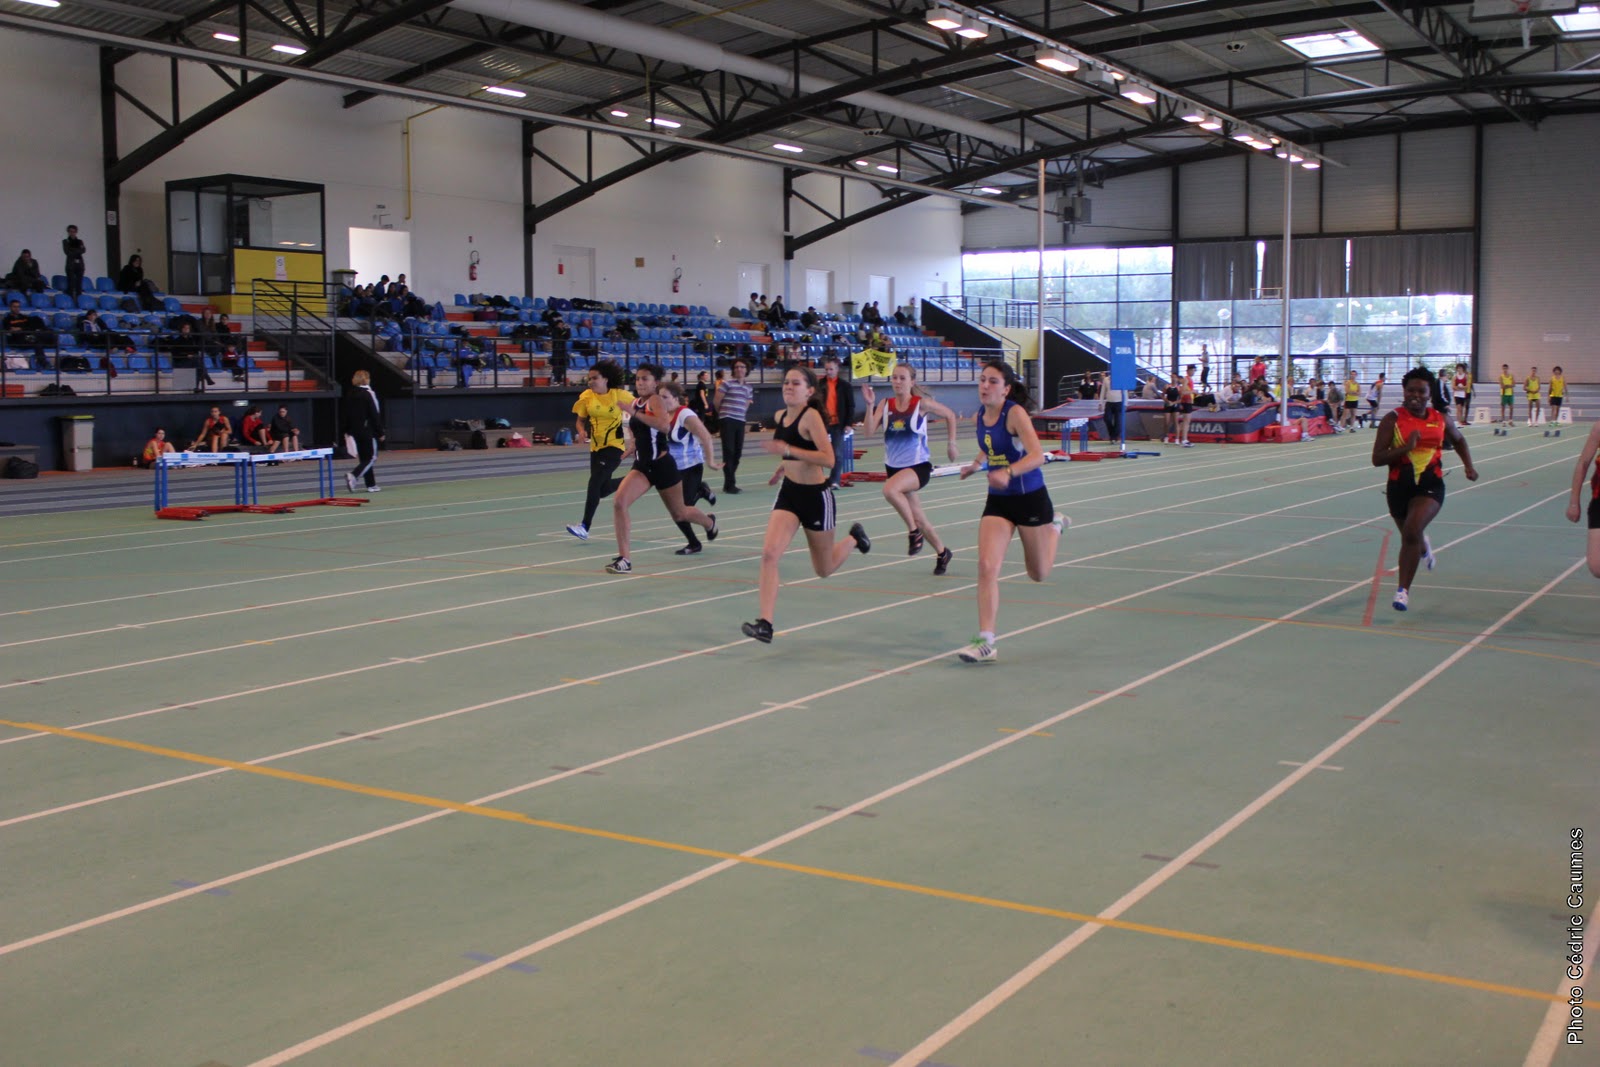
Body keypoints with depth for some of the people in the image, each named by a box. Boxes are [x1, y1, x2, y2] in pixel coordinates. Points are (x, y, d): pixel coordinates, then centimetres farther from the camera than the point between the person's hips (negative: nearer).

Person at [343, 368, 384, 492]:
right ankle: (352, 476, -20)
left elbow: (347, 415, 10)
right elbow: (375, 415, -11)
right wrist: (380, 432, -7)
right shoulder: (369, 394, -11)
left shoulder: (349, 395, 7)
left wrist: (347, 431, 16)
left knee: (364, 458, 12)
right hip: (368, 431, -7)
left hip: (354, 431, 7)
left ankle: (371, 485, 13)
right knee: (371, 458, -1)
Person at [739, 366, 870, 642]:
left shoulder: (811, 415, -17)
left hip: (815, 495, -5)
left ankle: (854, 538, 43)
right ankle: (765, 624, -20)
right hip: (788, 493, 6)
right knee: (769, 554, -18)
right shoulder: (780, 416, 5)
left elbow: (828, 459, -27)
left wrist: (788, 450, -31)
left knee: (824, 570, 13)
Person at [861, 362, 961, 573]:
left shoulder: (922, 404, -8)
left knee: (890, 489, -35)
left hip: (918, 465, -5)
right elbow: (870, 430, -10)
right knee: (917, 518, 13)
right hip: (894, 467, 5)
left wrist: (951, 444, 8)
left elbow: (950, 415, 7)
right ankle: (943, 552, 35)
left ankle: (914, 531, -16)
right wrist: (870, 405, -20)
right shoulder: (886, 405, 1)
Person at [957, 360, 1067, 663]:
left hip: (1030, 498, -4)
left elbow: (1037, 455, -32)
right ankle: (986, 642, -12)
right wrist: (976, 465, 11)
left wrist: (1009, 472, -46)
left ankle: (1055, 525, 45)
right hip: (998, 501, 5)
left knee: (1039, 574, 14)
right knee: (987, 567, -14)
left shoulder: (1015, 413, -19)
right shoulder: (979, 417, 0)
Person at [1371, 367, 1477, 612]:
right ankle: (1423, 546, 60)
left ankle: (1403, 589, -17)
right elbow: (1377, 458, -13)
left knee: (1412, 531, -25)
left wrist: (1468, 465, 14)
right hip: (1399, 486, 1)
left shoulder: (1441, 419, 4)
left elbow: (1458, 439, 26)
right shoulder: (1393, 419, -6)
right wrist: (1406, 447, -24)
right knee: (1410, 536, 19)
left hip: (1430, 486, -1)